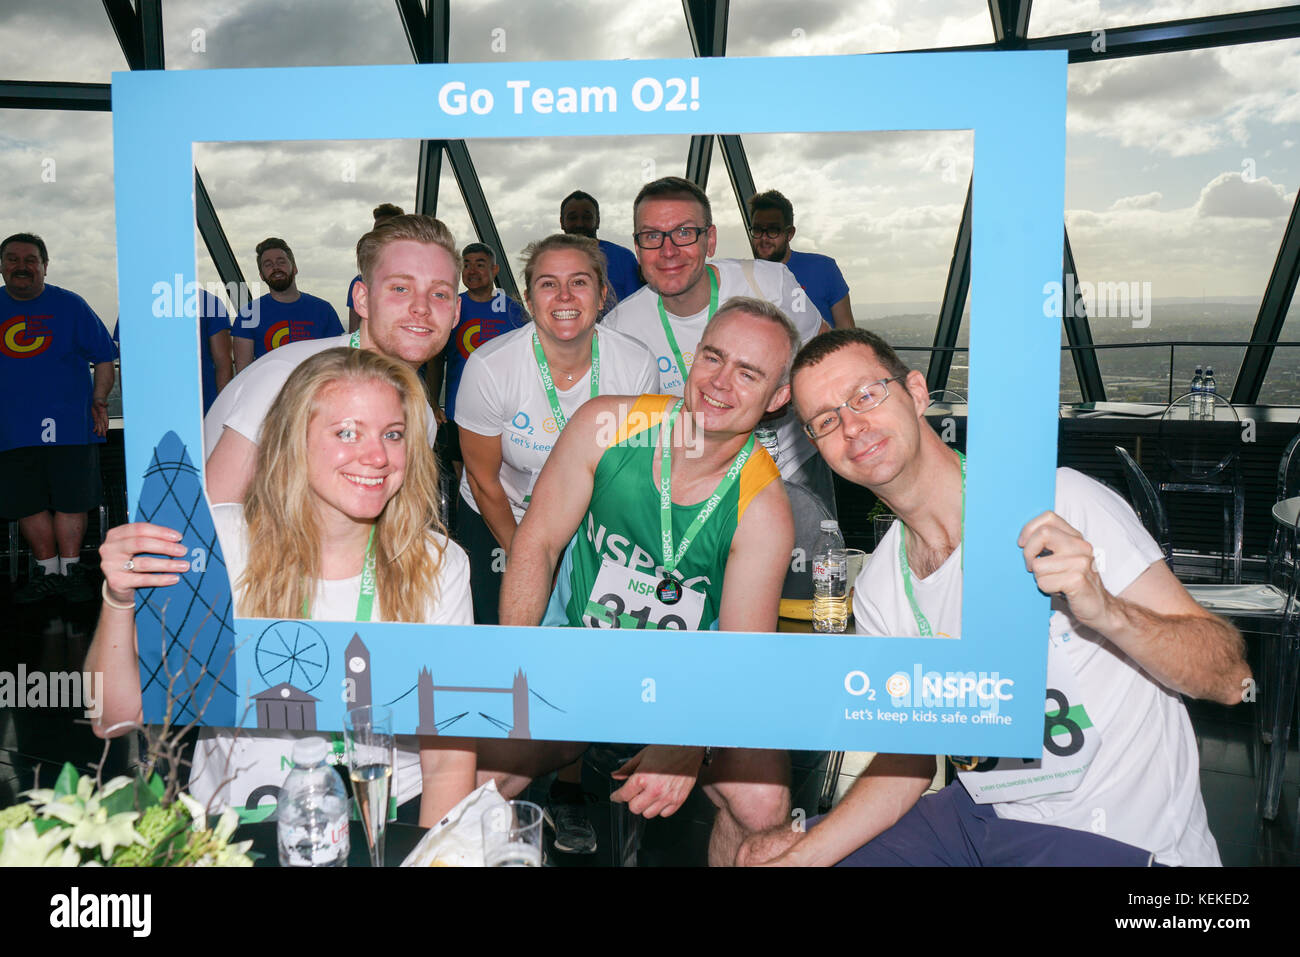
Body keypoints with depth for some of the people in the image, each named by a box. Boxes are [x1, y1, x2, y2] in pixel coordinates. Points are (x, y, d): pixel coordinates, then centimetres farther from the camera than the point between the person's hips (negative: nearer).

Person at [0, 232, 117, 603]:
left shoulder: (70, 305, 3)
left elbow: (104, 358, 5)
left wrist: (98, 401, -3)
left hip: (69, 424, -3)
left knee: (70, 501, 0)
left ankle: (71, 570, 12)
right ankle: (49, 574, 18)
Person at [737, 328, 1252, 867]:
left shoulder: (1056, 501, -18)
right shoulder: (878, 591, 0)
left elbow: (1229, 679, -17)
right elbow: (909, 754, 5)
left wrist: (1105, 611, -36)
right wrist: (809, 850, -8)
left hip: (1119, 838, -5)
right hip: (982, 816, 5)